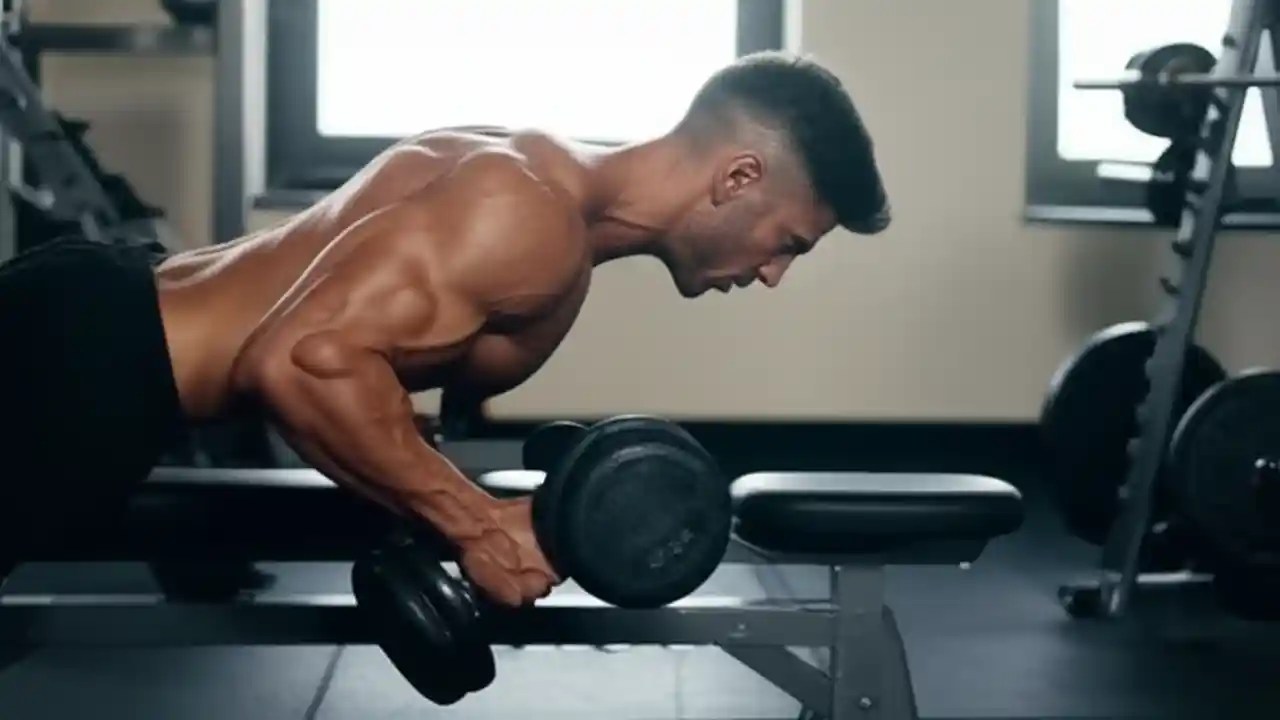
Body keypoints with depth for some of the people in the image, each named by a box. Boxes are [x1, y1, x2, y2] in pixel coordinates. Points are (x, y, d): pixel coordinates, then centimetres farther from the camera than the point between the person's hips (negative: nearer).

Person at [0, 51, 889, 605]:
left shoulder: (546, 193, 10)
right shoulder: (533, 219, -23)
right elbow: (304, 361, -32)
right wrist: (478, 522, -23)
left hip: (105, 331, 10)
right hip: (90, 358, -10)